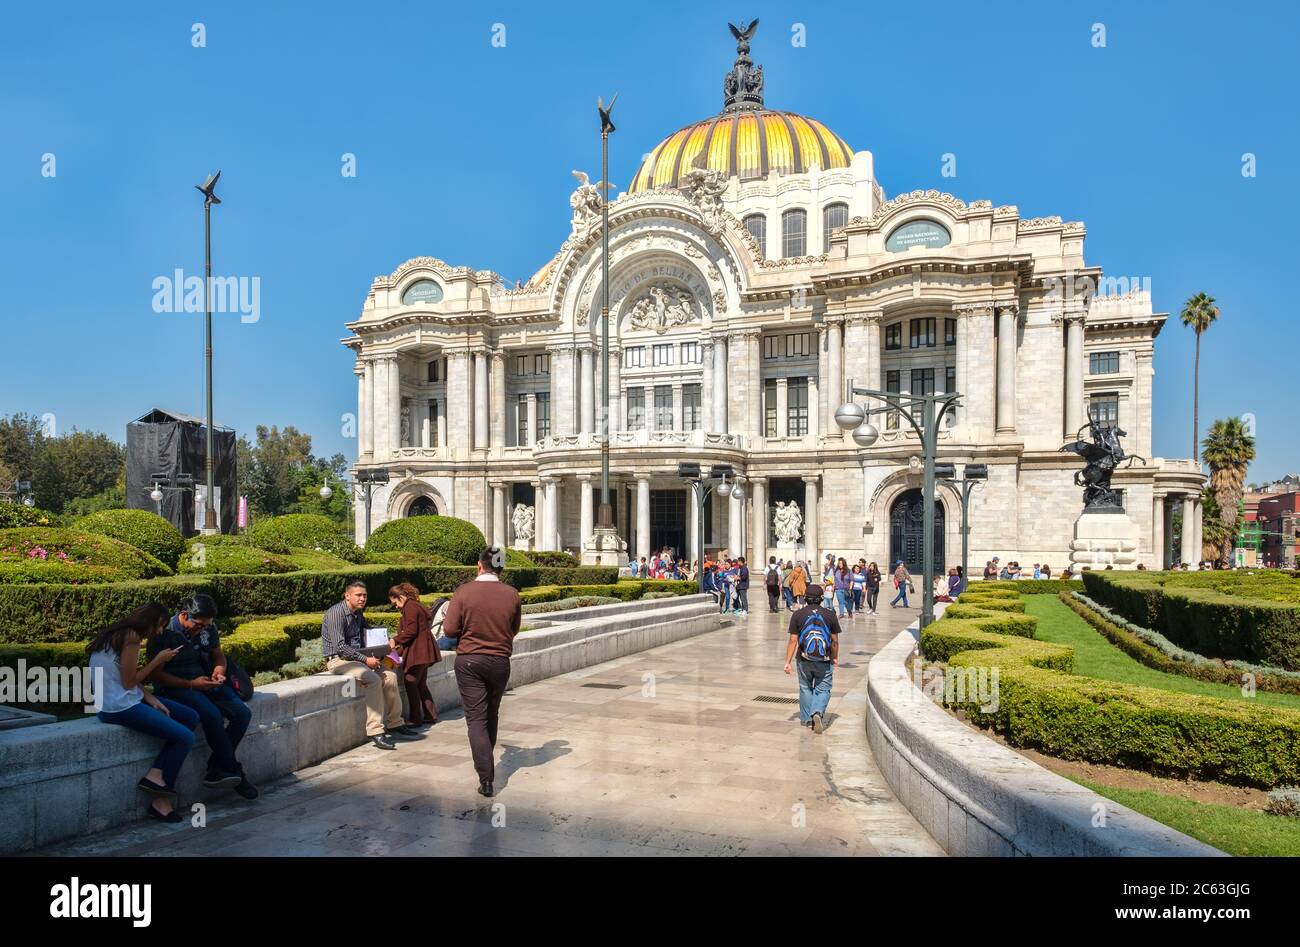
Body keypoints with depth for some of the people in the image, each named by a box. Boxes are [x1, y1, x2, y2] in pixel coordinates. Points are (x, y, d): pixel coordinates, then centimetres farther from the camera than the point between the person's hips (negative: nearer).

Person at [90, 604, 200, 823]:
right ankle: (160, 801, -1)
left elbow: (129, 678, 11)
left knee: (191, 717, 5)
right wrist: (158, 660, -7)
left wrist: (151, 699, 0)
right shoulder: (131, 637, -17)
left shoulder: (124, 633, 13)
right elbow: (128, 682, -16)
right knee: (185, 738, -11)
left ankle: (156, 775, -2)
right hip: (119, 706, -10)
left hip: (128, 699, 10)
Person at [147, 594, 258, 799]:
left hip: (205, 682, 6)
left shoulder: (209, 628, 4)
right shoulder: (164, 633, -13)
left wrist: (218, 673, -4)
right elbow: (155, 674, -13)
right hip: (174, 687, -6)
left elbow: (219, 656, 19)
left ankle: (216, 772, -9)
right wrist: (191, 684, -21)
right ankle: (235, 772, -17)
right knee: (212, 715, -32)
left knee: (242, 713, -17)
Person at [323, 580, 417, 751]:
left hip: (358, 656, 8)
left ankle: (395, 723, 2)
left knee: (389, 675, -9)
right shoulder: (336, 613, -15)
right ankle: (375, 731, -25)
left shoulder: (358, 614, 13)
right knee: (373, 679, -29)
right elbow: (340, 646, -21)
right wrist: (365, 659, -23)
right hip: (337, 659, -8)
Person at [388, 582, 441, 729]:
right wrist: (400, 647, 20)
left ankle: (415, 719, -2)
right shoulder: (415, 605, 21)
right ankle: (431, 716, 17)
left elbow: (411, 631, -18)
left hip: (418, 652, -10)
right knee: (421, 684, 14)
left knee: (410, 683, -5)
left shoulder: (410, 607, -10)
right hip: (423, 651, 10)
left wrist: (395, 640, -6)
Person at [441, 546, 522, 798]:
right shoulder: (511, 595, -5)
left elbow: (450, 629, -9)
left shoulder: (464, 592, -11)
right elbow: (514, 630, 6)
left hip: (469, 661, -2)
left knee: (476, 718, 0)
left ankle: (486, 778, -8)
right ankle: (486, 761, 38)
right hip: (500, 662, 2)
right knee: (492, 715, 21)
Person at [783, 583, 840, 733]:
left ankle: (806, 719, 24)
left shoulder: (798, 615, -4)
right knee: (823, 690, 10)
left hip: (804, 660, 1)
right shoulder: (830, 615, -3)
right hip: (824, 662, -1)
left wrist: (788, 662, 0)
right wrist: (835, 658, 18)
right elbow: (835, 641, 2)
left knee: (805, 689, 17)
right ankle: (818, 713, -13)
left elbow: (793, 640, -5)